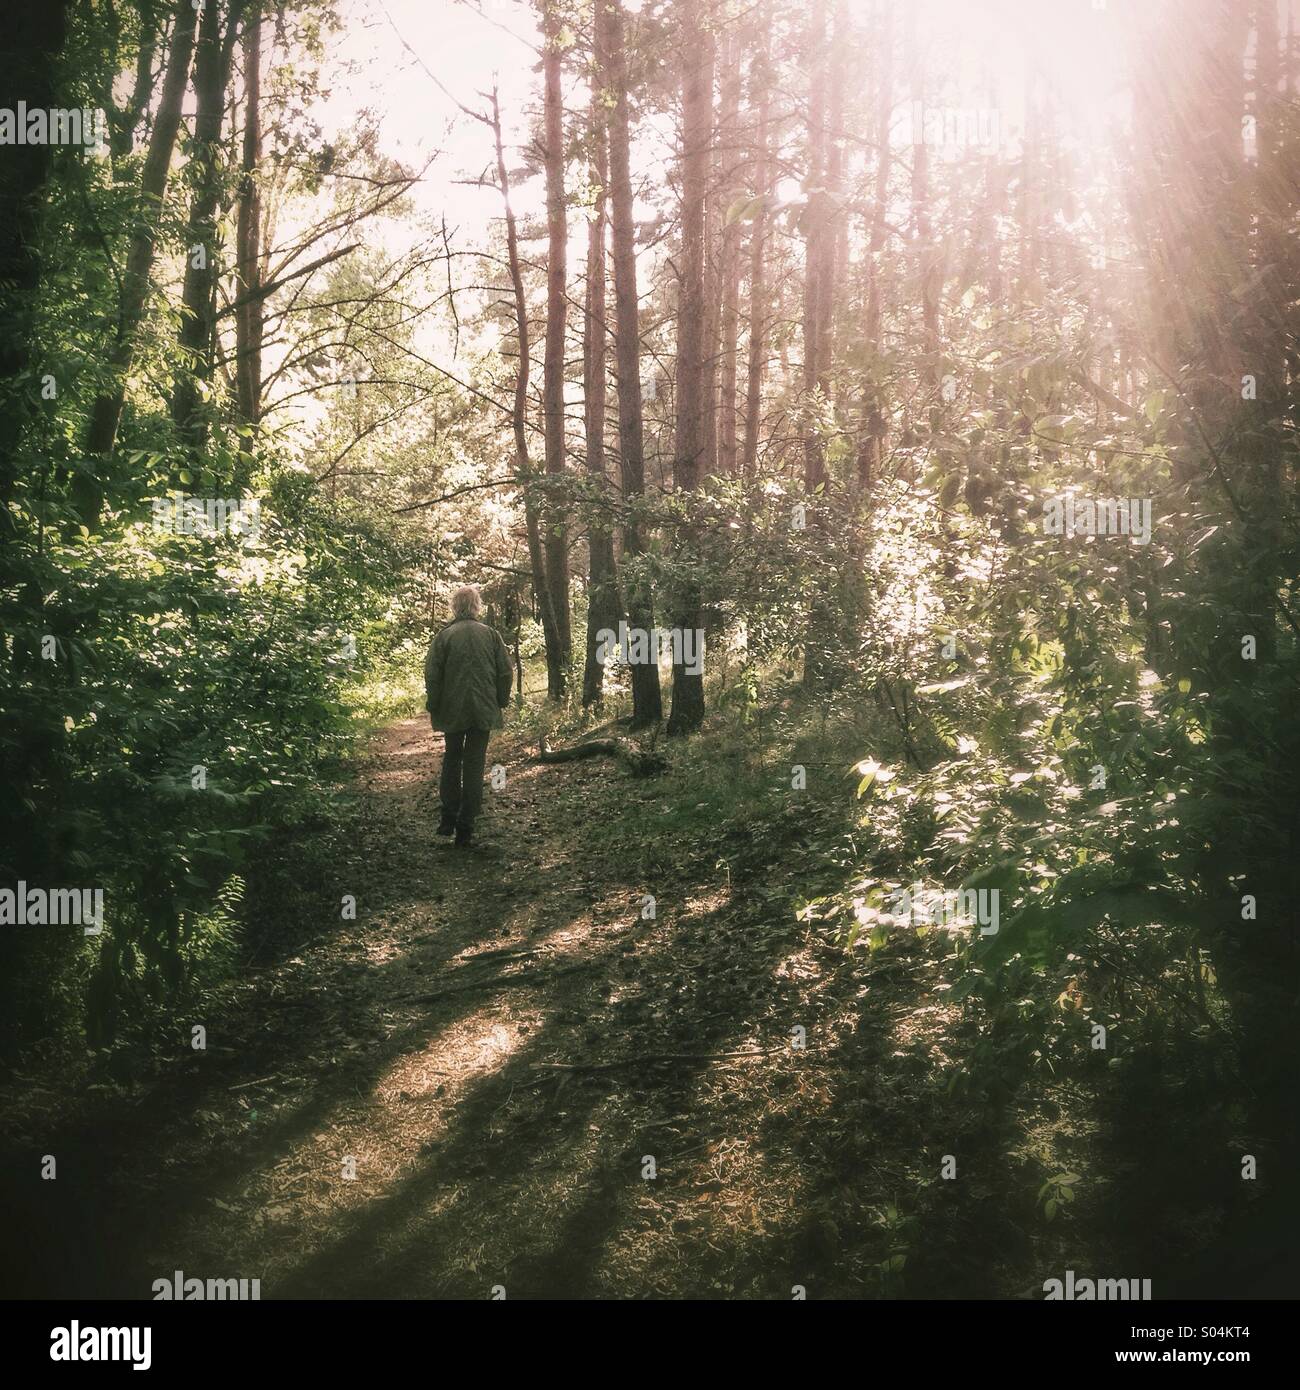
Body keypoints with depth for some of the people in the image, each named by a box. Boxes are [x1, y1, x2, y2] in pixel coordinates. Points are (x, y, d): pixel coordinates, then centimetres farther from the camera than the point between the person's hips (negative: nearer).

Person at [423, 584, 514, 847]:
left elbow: (432, 675, -6)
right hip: (484, 711, 0)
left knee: (452, 759, 19)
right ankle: (465, 828, 3)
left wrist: (433, 707, 5)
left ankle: (448, 819, 15)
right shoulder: (491, 635, -1)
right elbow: (506, 673, 1)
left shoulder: (444, 636, -6)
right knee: (474, 765, 4)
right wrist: (501, 702, 13)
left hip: (452, 711, 0)